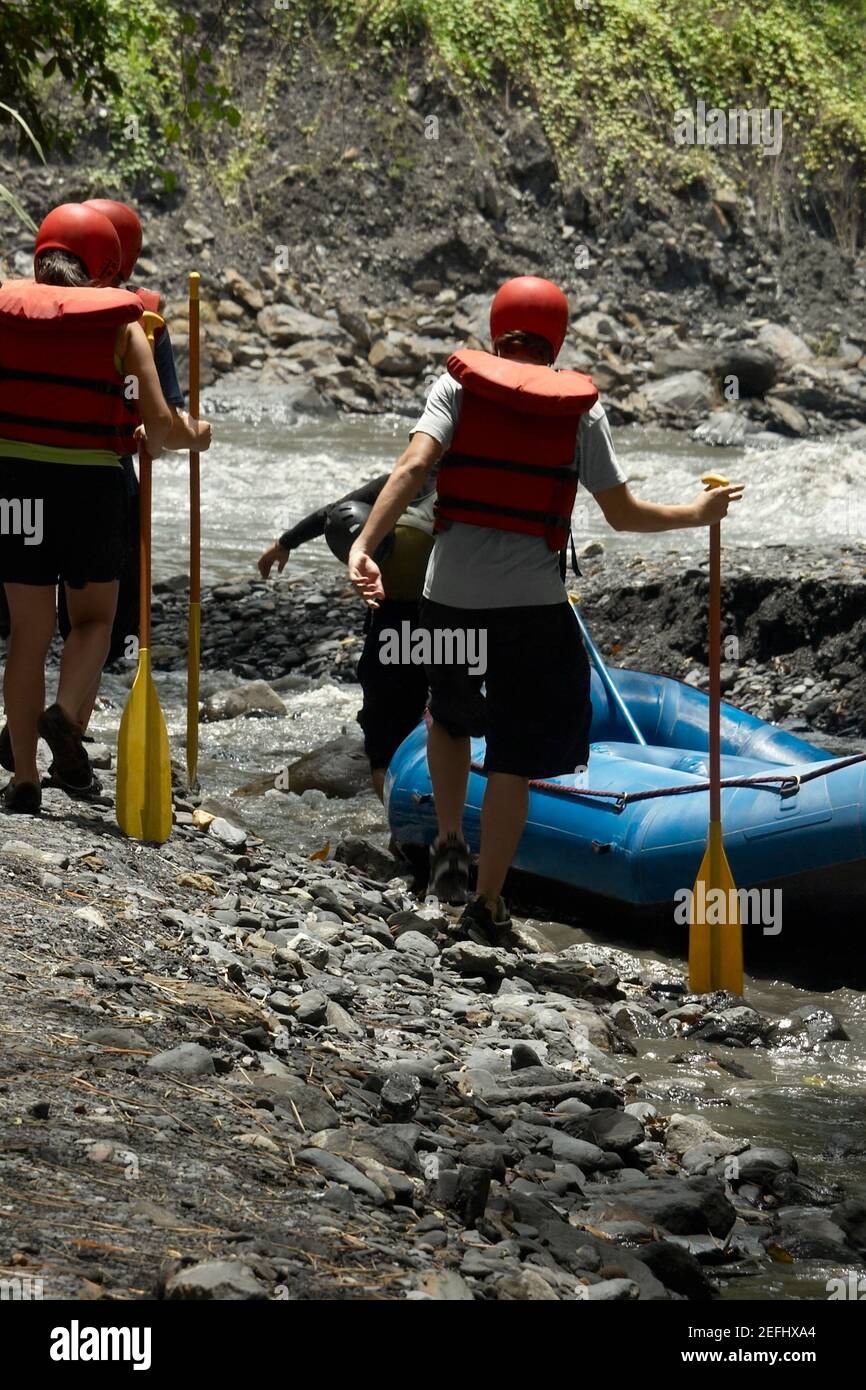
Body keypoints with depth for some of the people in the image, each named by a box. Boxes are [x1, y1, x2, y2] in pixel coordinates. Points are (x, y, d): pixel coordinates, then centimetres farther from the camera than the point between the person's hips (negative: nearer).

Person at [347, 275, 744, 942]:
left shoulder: (459, 385, 2)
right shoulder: (581, 407, 2)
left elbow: (413, 468, -14)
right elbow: (622, 513, 2)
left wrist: (364, 546, -21)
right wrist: (696, 514, 18)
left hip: (451, 591, 2)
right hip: (532, 600, -2)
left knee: (450, 714, 30)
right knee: (515, 756, 7)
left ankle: (449, 843, 21)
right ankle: (487, 905, 8)